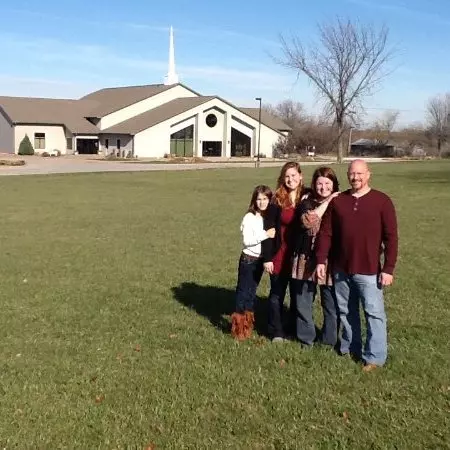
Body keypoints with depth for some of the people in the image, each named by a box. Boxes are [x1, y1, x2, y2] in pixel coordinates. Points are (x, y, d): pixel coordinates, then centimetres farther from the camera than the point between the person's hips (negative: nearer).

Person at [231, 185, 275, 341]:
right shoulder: (249, 217, -13)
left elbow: (272, 237, 10)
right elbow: (246, 240, -21)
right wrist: (266, 234, -24)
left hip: (261, 259, 6)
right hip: (248, 259, -6)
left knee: (252, 290, 15)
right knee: (243, 290, 2)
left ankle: (248, 322, 25)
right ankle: (239, 323, 12)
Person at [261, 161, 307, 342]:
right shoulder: (277, 200, -6)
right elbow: (269, 230, -6)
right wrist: (267, 258, -9)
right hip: (280, 255, -2)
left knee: (298, 295, 13)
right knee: (277, 295, 10)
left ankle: (296, 330, 29)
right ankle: (276, 331, 23)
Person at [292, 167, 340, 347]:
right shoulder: (307, 203, 2)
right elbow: (308, 221, -18)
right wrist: (326, 202, -15)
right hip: (307, 260, 1)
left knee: (332, 303, 8)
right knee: (303, 302, 11)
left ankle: (330, 339, 25)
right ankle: (306, 338, 27)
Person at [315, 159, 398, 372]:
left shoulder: (382, 201, -5)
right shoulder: (337, 201, 5)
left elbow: (391, 237, -6)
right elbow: (325, 233, 6)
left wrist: (388, 268, -10)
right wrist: (321, 260, 0)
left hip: (369, 270, -4)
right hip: (341, 269, 4)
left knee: (374, 313, 0)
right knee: (346, 312, 16)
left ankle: (375, 357, 10)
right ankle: (350, 348, 32)